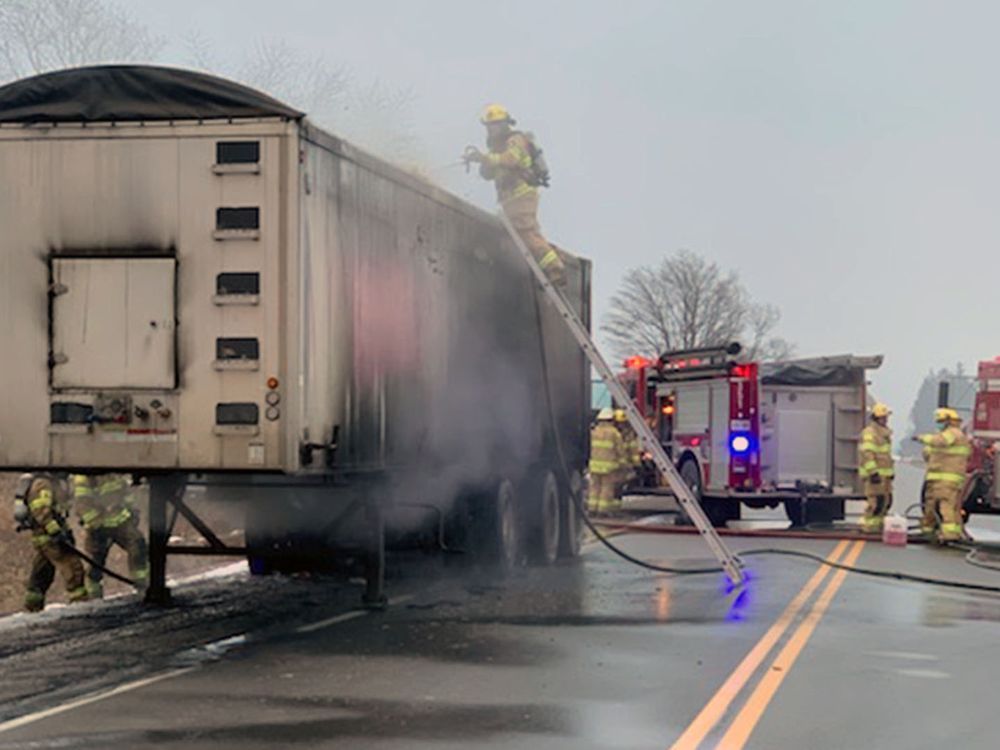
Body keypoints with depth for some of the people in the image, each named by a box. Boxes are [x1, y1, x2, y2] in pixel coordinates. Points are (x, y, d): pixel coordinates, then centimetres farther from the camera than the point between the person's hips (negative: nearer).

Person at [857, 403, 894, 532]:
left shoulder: (884, 433, 19)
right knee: (877, 500, -12)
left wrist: (891, 471, 24)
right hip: (874, 474, -10)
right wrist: (873, 473, -27)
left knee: (886, 500, 9)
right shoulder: (869, 433, -13)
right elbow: (867, 455, -21)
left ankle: (878, 523, 17)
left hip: (884, 474, 10)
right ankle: (868, 525, -5)